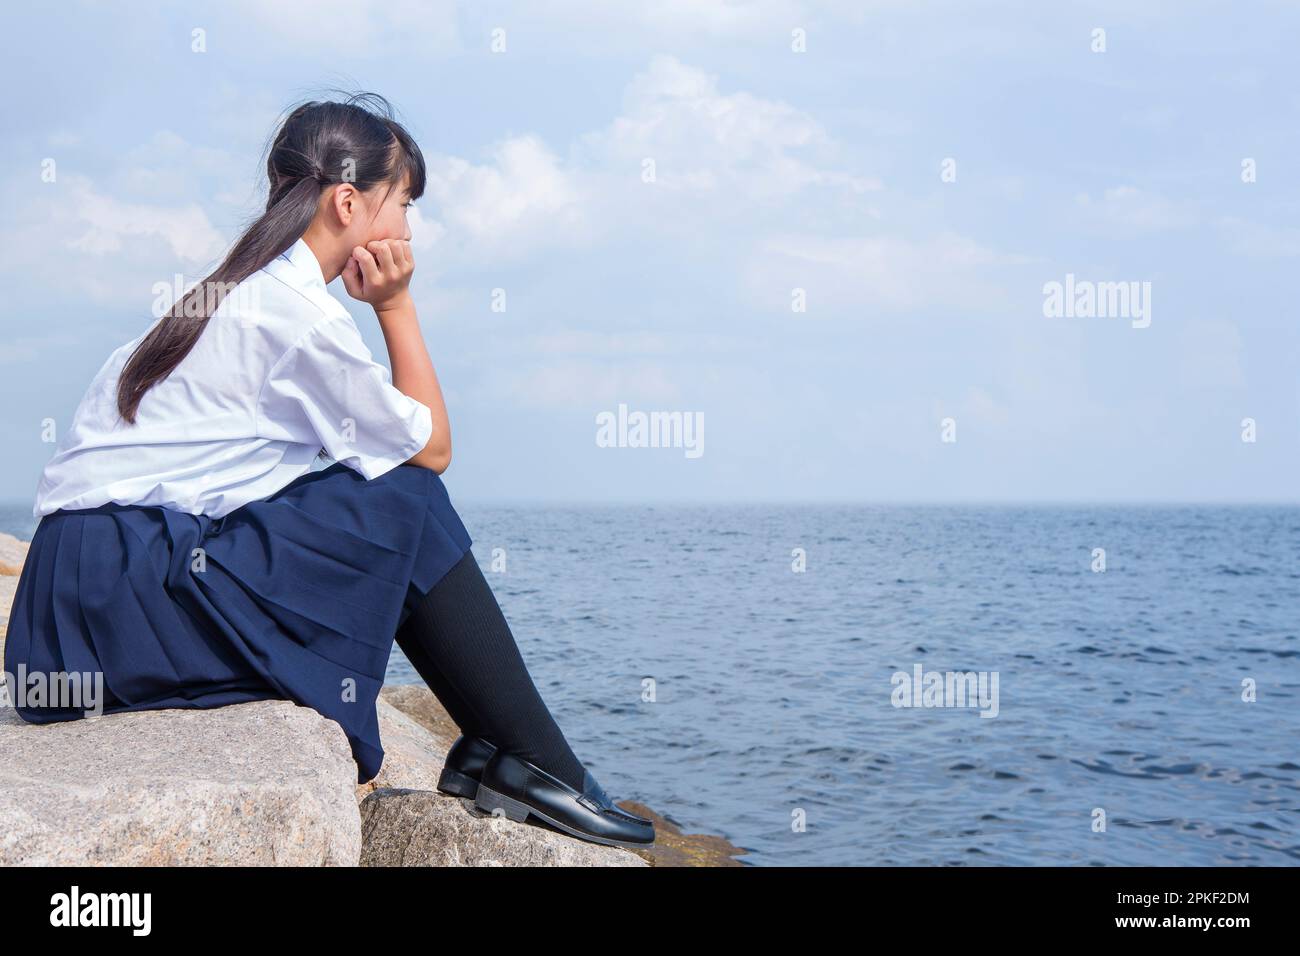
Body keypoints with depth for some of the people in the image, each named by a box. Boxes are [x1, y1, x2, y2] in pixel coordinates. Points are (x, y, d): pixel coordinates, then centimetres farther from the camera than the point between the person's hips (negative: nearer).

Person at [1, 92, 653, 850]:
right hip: (128, 585, -9)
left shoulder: (241, 289, 17)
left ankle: (490, 750, 6)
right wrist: (396, 305, 1)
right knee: (406, 499, -9)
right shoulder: (295, 309, -13)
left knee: (396, 505, 8)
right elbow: (432, 446, -3)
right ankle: (535, 764, -3)